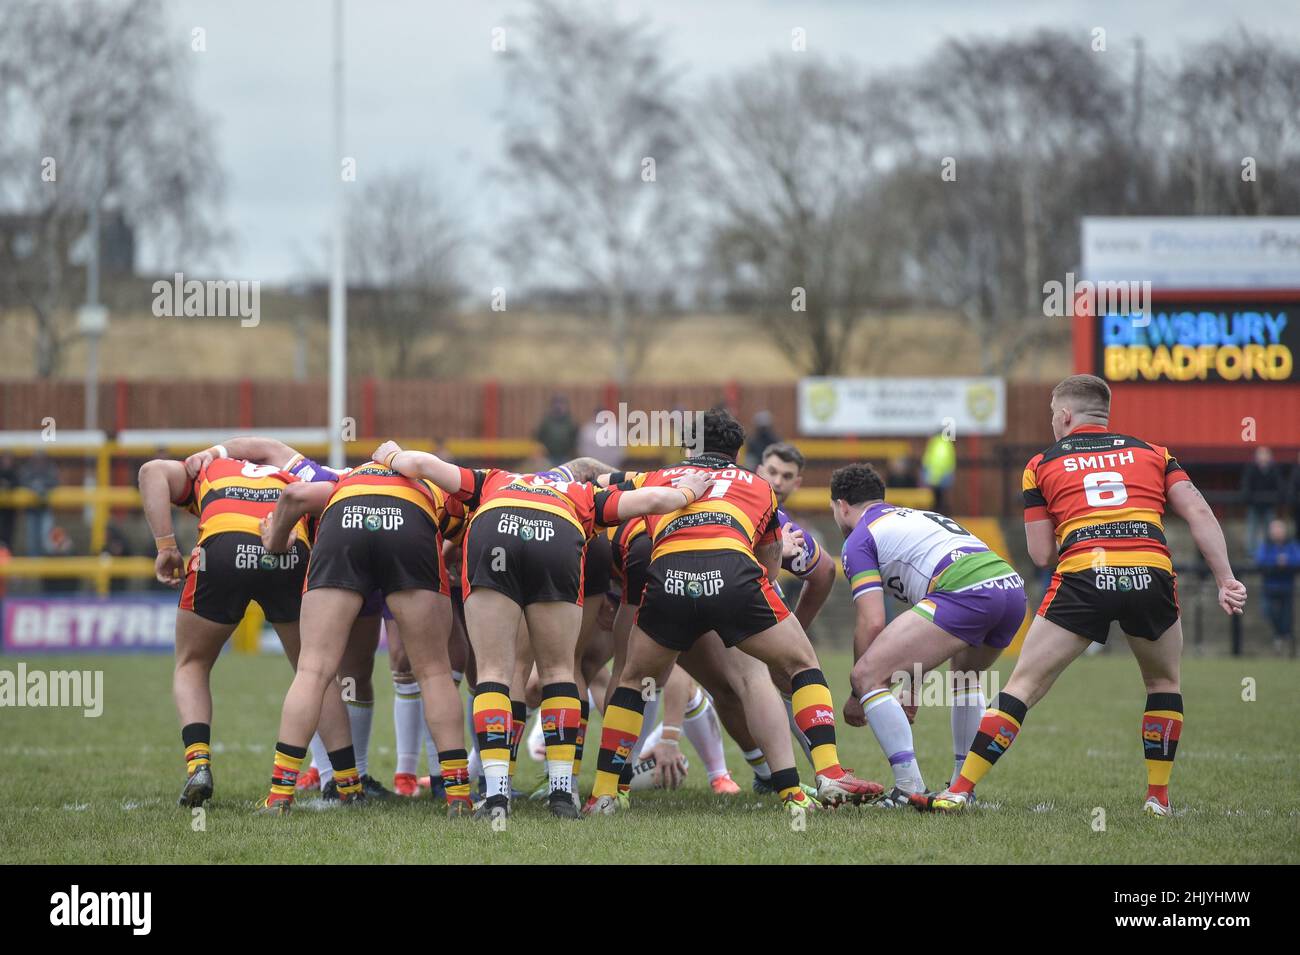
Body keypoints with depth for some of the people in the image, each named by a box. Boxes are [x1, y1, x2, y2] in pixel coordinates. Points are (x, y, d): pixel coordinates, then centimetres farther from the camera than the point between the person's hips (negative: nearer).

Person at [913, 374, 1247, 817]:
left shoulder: (1042, 464, 20)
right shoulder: (1152, 453, 23)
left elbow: (1041, 554, 16)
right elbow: (1198, 513, 10)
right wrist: (1227, 580, 7)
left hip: (1082, 578, -2)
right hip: (1151, 574, 2)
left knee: (1024, 685, 8)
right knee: (1164, 682, 27)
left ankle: (960, 791, 2)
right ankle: (1158, 796, 22)